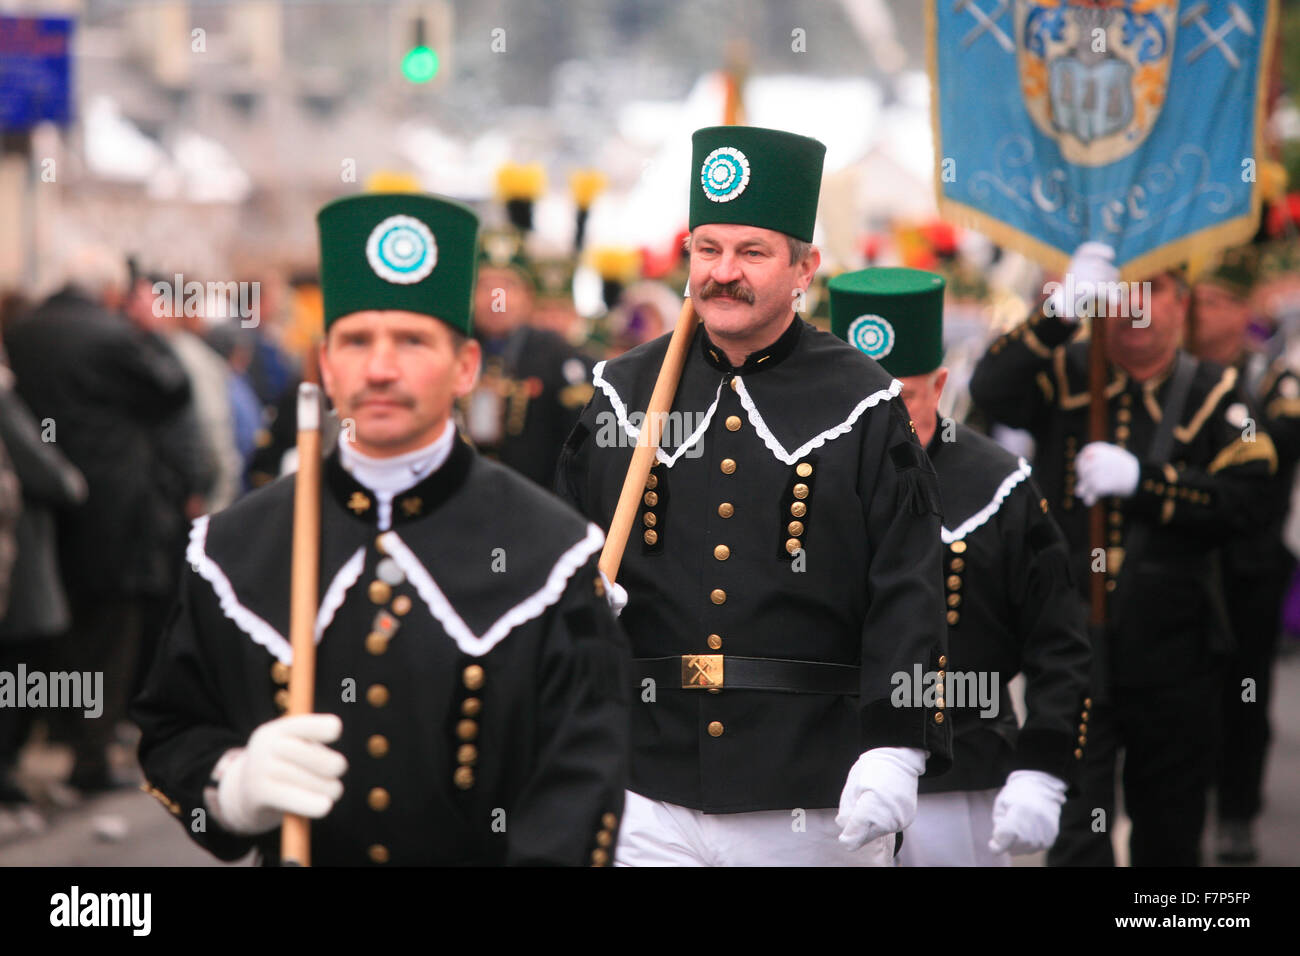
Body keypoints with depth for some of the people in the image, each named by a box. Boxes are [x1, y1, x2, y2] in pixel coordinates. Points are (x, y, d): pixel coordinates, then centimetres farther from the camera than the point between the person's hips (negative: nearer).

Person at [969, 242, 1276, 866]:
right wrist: (1063, 309, -27)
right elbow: (992, 391, -17)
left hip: (1172, 651, 1)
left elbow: (1241, 499, -9)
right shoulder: (1067, 375, 3)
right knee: (1076, 829, -7)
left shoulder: (1212, 394, 3)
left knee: (1170, 833, 13)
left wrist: (1141, 480, -20)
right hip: (1073, 647, -1)